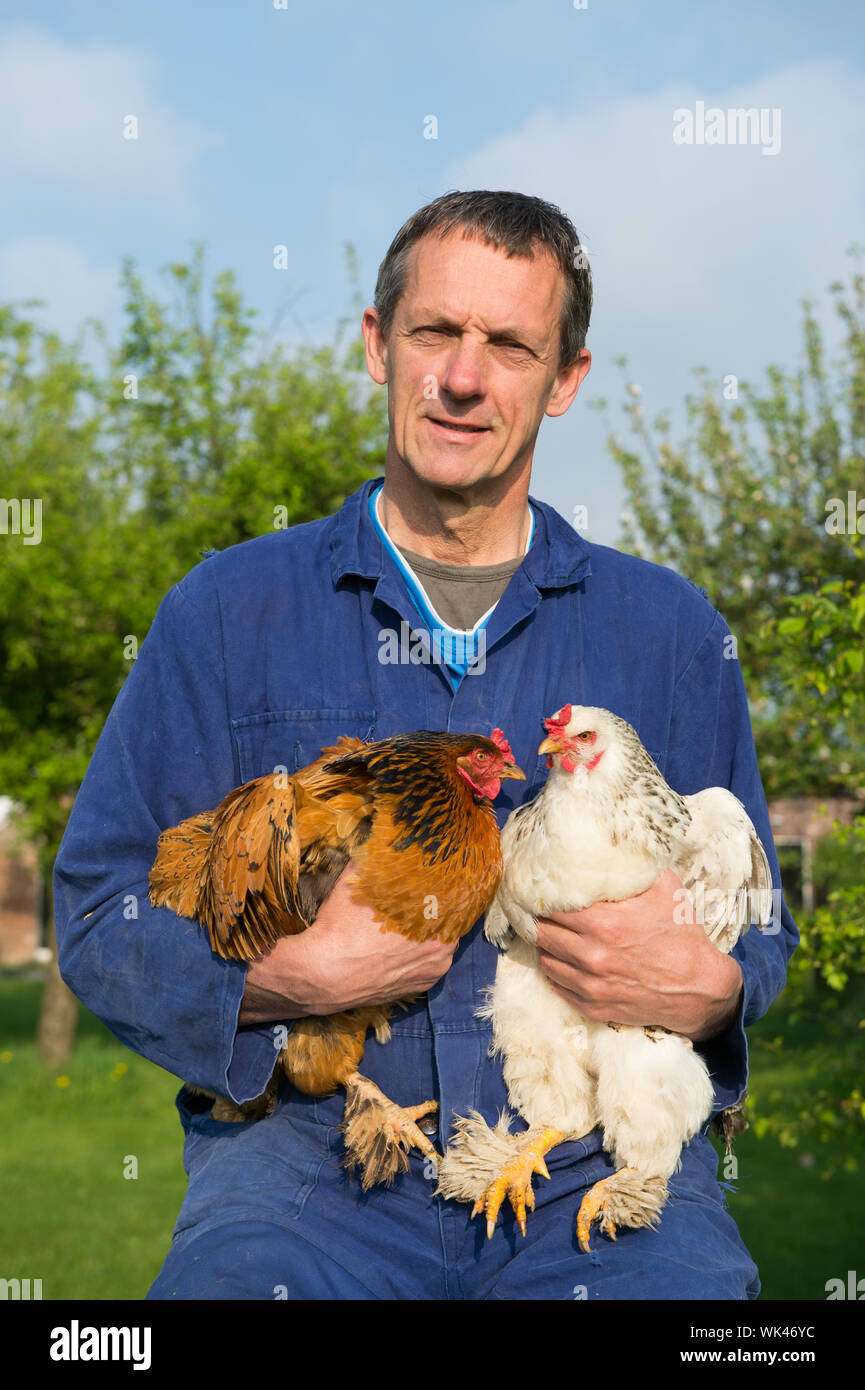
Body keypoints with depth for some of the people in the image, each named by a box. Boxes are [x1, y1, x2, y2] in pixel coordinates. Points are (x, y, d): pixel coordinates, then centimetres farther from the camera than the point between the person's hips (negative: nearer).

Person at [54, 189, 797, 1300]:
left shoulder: (669, 628, 12)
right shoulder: (232, 608, 8)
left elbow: (755, 928, 16)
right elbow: (99, 914, 5)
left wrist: (706, 993, -7)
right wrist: (298, 975, -12)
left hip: (596, 1158, 1)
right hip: (307, 1144, -1)